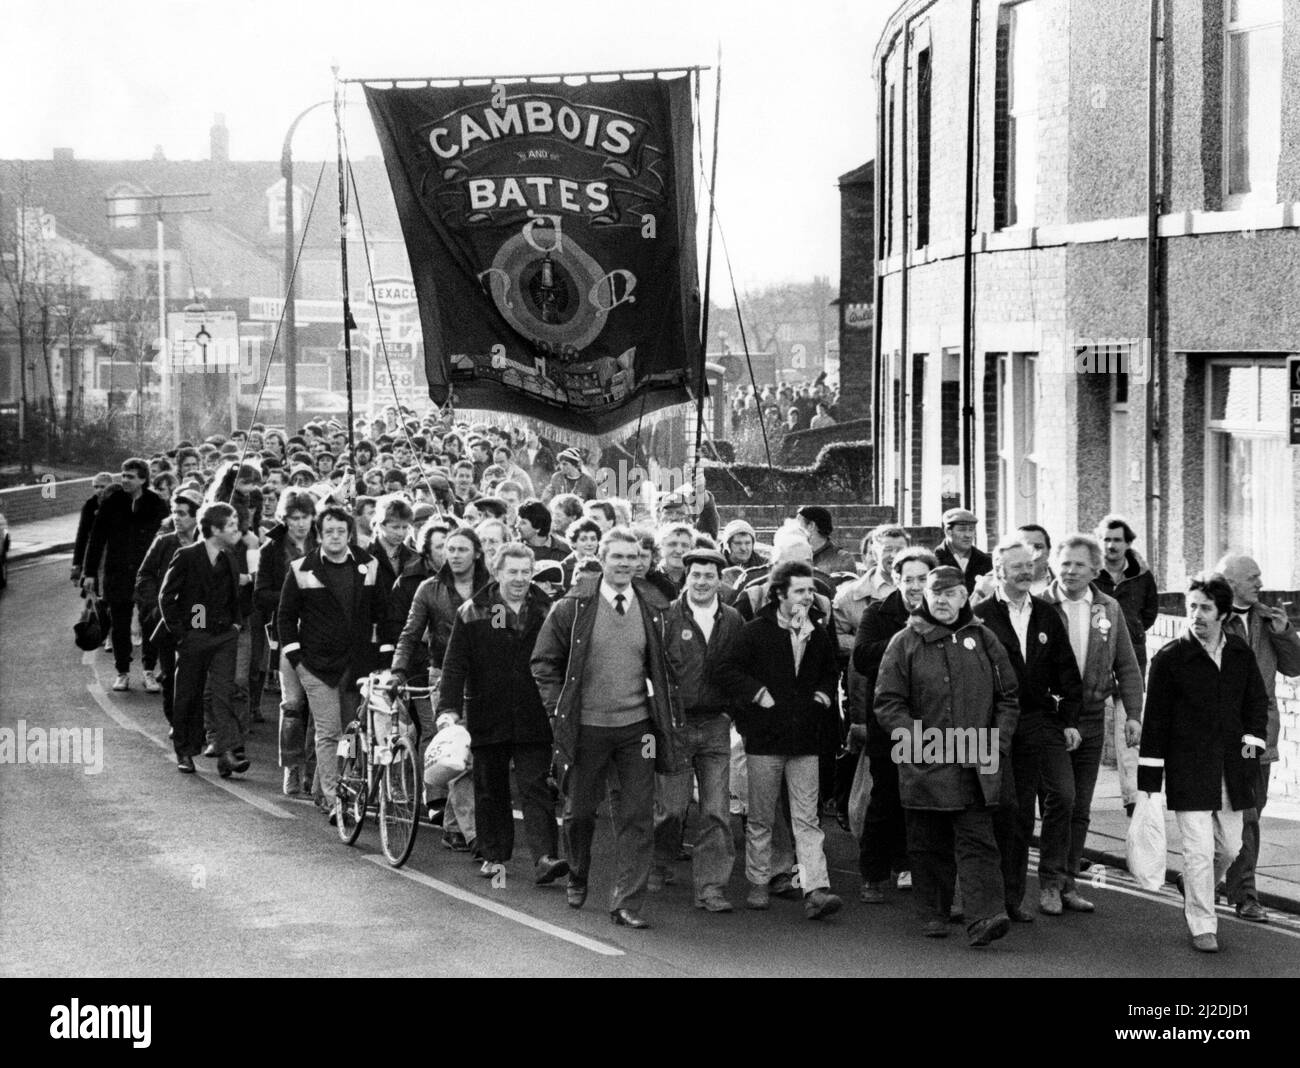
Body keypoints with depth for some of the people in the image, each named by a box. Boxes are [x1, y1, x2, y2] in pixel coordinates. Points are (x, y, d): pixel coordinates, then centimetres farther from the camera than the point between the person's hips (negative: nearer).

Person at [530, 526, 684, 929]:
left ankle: (627, 903, 1)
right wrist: (559, 708, -4)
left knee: (638, 817, -3)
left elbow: (666, 668, 12)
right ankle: (577, 878, 38)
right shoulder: (573, 607, -4)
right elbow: (544, 662, 3)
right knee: (580, 810, 12)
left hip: (636, 728, 1)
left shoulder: (654, 609, 3)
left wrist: (667, 716, 4)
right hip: (585, 727, -1)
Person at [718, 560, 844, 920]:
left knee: (807, 819, -3)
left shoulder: (819, 634, 9)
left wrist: (825, 692, 7)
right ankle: (758, 883, 20)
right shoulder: (755, 631, -4)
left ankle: (815, 890, -10)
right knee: (761, 819, 8)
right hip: (765, 737, -3)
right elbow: (728, 670, -4)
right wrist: (757, 693, -13)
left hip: (806, 740, 3)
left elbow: (829, 672, 26)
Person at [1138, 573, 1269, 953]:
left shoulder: (1241, 653, 5)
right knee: (1199, 849, -7)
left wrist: (1252, 740, 2)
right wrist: (1149, 779, -5)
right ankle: (1202, 926, 4)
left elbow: (1257, 701, 18)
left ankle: (1192, 886, 42)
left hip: (1232, 769, 4)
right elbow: (1155, 719, -4)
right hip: (1189, 770, -4)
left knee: (1230, 847, 13)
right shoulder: (1170, 658, -7)